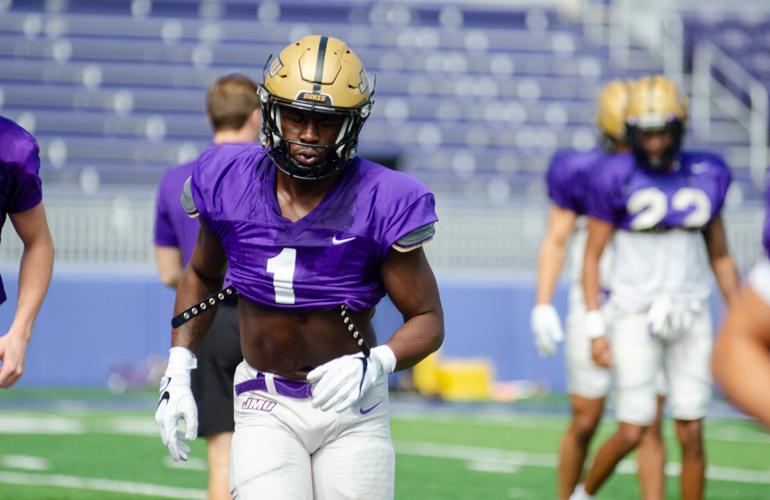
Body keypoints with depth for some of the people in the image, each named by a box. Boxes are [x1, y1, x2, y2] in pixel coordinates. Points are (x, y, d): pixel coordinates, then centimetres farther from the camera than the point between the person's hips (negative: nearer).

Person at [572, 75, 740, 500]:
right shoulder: (617, 178, -9)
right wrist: (595, 330, -10)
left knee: (692, 435, 1)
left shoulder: (705, 177, 3)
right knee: (632, 433, -3)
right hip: (635, 317, -3)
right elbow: (592, 255, -5)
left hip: (689, 317, 3)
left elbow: (719, 255, 12)